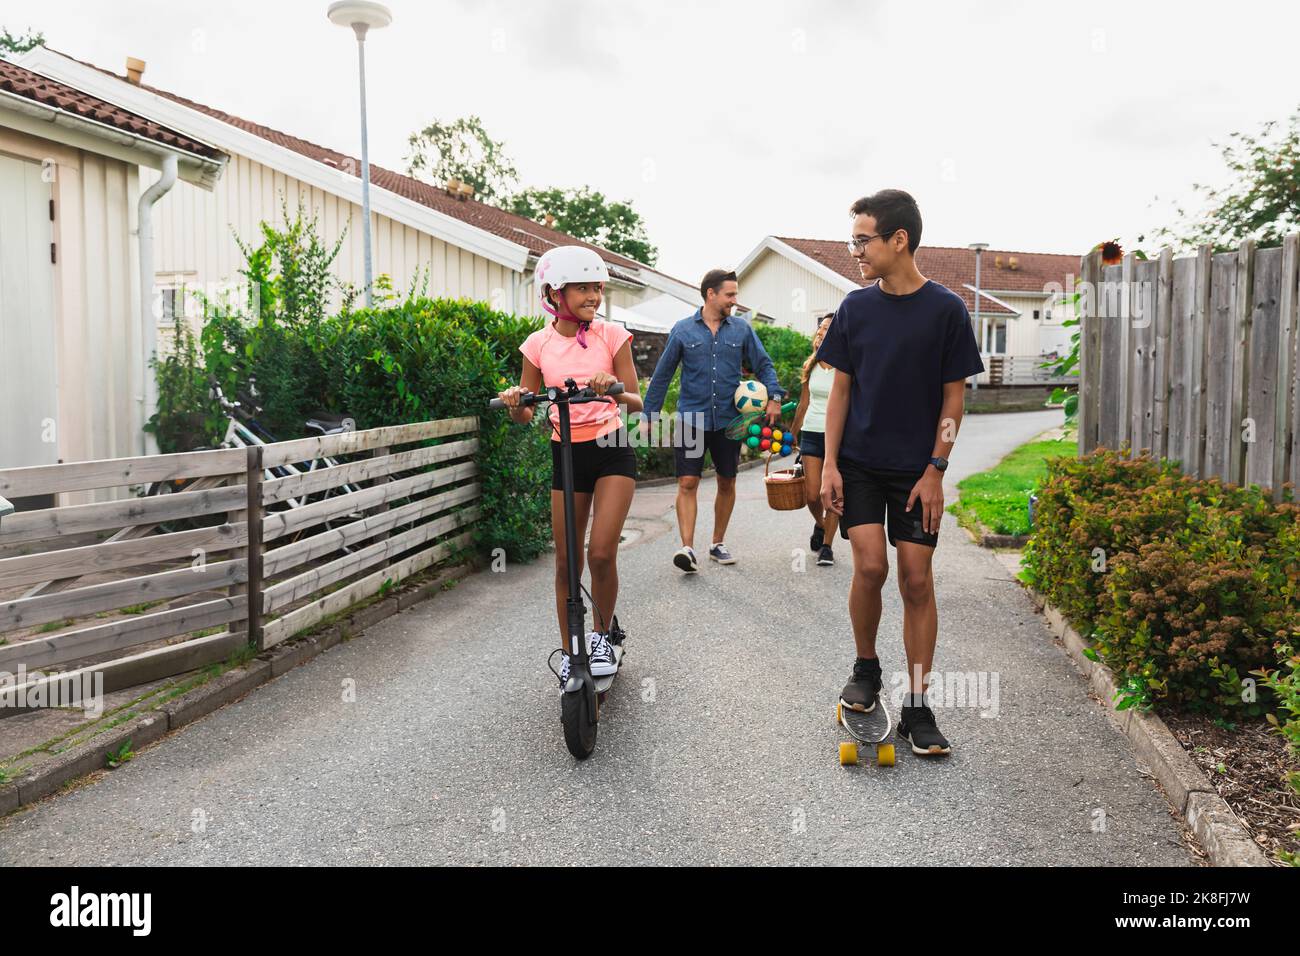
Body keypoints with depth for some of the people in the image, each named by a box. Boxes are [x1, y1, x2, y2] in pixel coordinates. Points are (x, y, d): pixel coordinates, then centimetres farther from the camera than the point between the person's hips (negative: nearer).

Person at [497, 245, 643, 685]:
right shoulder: (539, 344, 0)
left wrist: (614, 389, -28)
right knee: (566, 561, 6)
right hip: (566, 453, 2)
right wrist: (515, 403, -19)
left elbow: (635, 403, -6)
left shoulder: (611, 335, -5)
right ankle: (569, 652, 23)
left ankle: (602, 636, 13)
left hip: (612, 451, -2)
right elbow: (525, 415, 4)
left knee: (601, 553, -13)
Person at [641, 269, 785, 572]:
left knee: (726, 483, 11)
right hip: (692, 420, -2)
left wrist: (774, 396, -11)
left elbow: (764, 365, 7)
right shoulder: (683, 330, 1)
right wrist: (648, 415, 3)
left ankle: (718, 544, 25)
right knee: (687, 484, -10)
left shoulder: (742, 329, 4)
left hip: (729, 420, 2)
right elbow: (662, 375, 5)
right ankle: (688, 548, -10)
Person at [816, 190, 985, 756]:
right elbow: (841, 390, 5)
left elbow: (953, 397, -2)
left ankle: (917, 708, 9)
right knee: (870, 566, -9)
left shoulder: (945, 310, -5)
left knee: (916, 579, -1)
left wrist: (935, 470, -8)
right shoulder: (855, 307, 3)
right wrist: (830, 464, -2)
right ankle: (865, 667, 17)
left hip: (917, 469, -1)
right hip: (859, 462, 2)